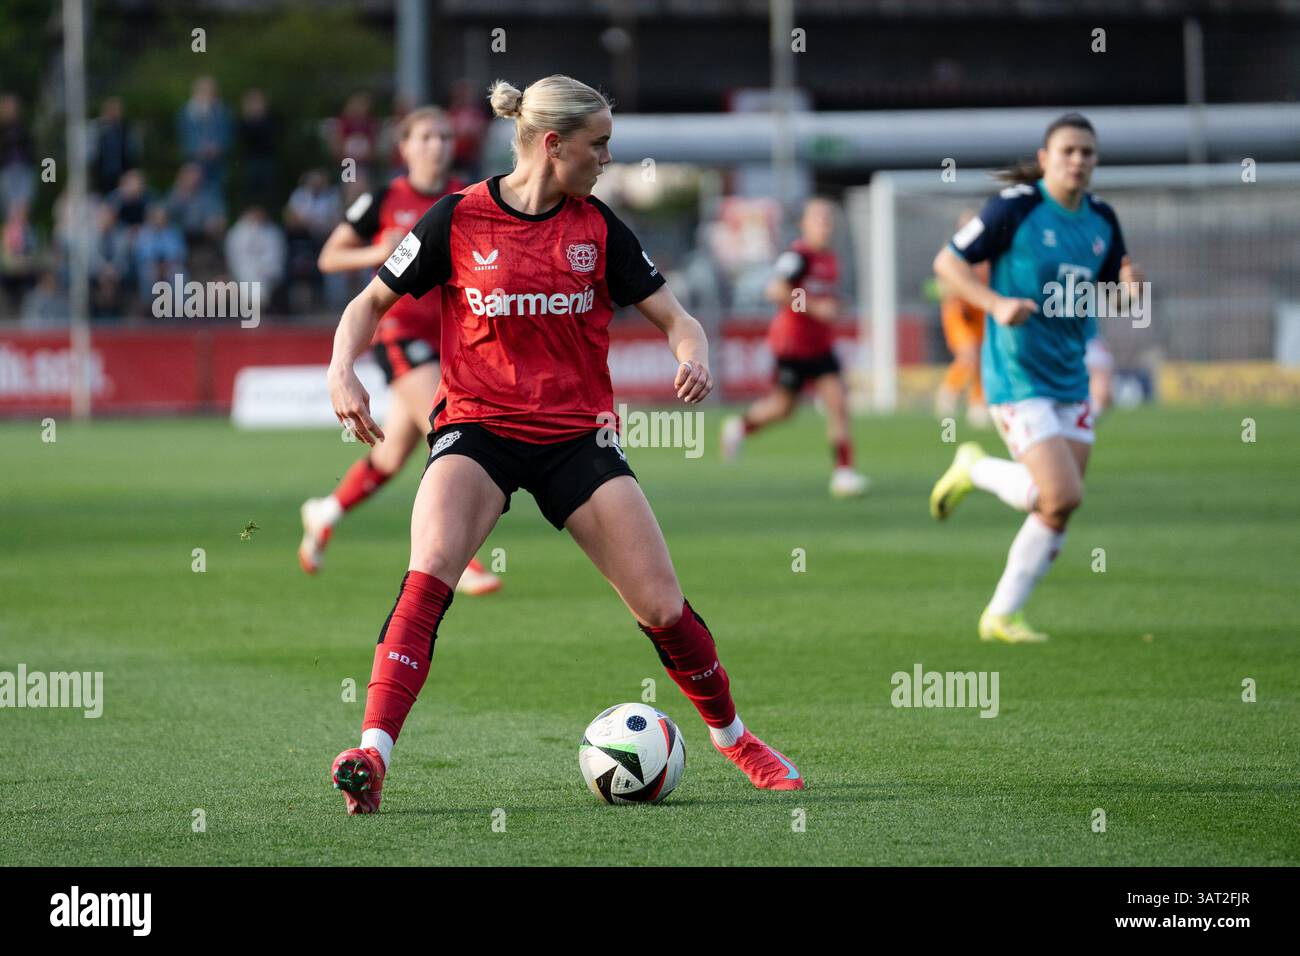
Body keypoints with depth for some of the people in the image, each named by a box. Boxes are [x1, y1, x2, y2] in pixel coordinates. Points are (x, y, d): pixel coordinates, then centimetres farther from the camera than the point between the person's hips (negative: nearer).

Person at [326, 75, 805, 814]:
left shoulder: (598, 227, 1)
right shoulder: (461, 219, -5)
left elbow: (674, 317, 6)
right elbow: (371, 303, 3)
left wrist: (694, 357, -17)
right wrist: (344, 370, -16)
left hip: (578, 434, 2)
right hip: (478, 427, -2)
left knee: (663, 606, -2)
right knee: (430, 574, -28)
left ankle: (732, 736, 25)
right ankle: (373, 755, -33)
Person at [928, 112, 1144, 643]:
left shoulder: (1101, 220, 7)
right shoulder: (1015, 207, -12)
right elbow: (948, 261, -8)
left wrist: (1129, 285, -6)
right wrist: (997, 303, -21)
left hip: (1070, 377, 7)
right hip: (1017, 376, -7)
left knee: (1059, 510, 5)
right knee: (1062, 495, -17)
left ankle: (1001, 615, 17)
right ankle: (975, 469, 11)